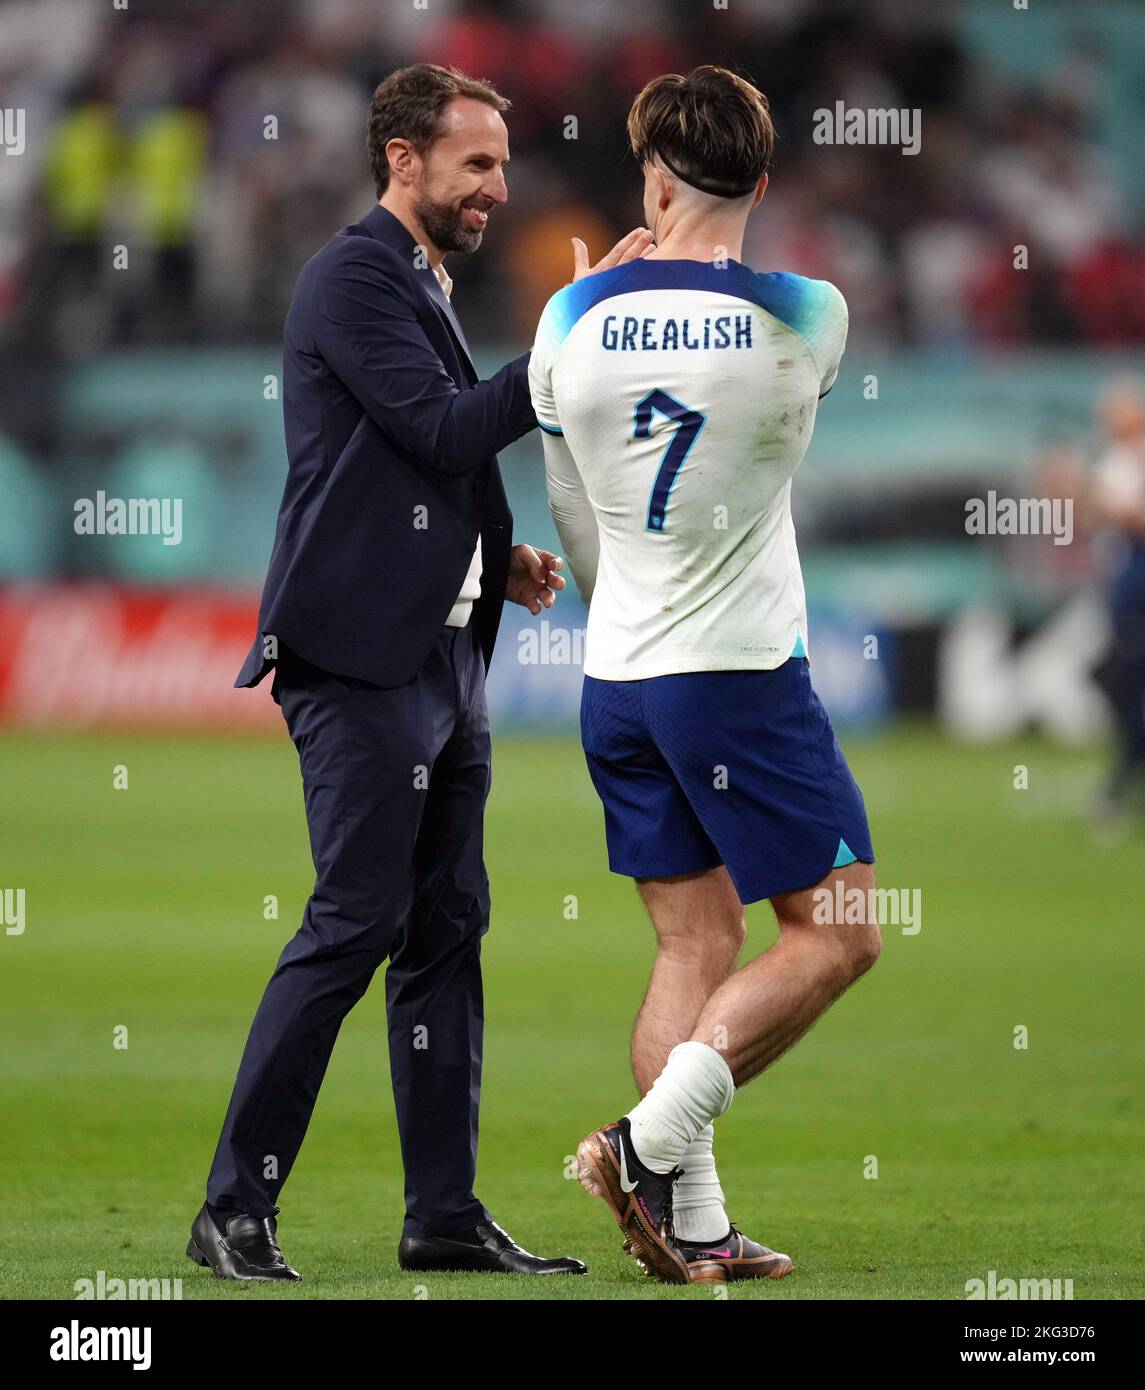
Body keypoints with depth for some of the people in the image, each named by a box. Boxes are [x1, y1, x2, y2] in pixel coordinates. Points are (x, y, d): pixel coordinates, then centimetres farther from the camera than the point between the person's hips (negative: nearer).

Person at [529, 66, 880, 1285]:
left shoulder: (574, 319, -1)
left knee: (693, 944, 9)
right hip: (744, 675, -5)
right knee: (836, 932, 3)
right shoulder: (807, 319, -11)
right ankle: (652, 1142, -10)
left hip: (616, 676, 5)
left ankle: (692, 1226, 3)